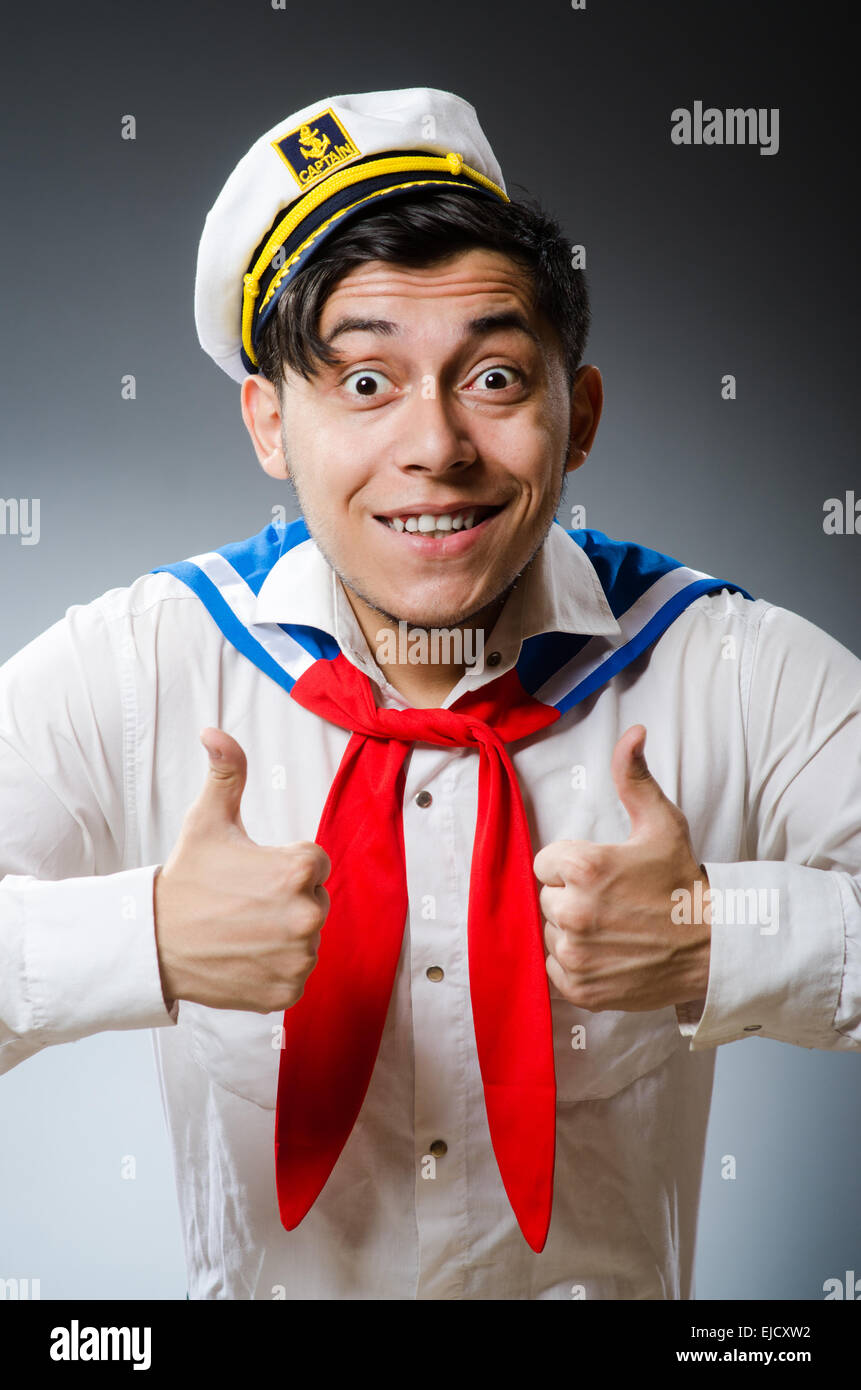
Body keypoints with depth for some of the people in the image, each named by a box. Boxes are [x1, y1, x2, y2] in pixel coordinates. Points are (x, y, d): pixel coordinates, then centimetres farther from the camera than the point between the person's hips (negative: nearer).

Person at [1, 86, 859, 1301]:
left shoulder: (742, 678, -11)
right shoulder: (132, 671, -11)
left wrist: (723, 938, -25)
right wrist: (144, 941, -28)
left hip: (617, 1283, 0)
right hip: (261, 1282, 1)